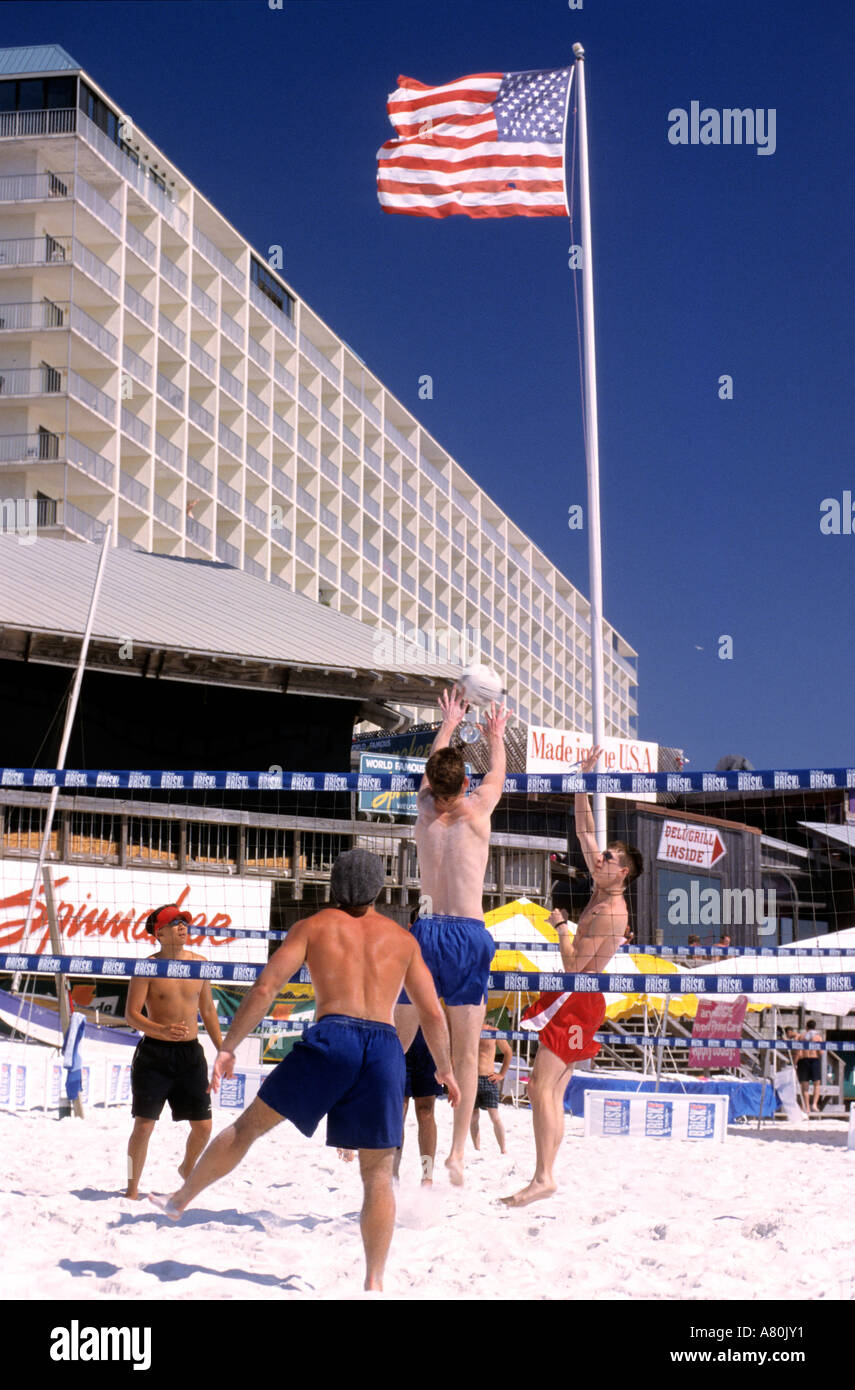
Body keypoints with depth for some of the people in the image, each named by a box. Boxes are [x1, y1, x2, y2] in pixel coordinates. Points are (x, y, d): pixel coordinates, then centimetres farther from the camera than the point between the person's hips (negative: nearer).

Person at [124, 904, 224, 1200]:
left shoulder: (198, 963, 7)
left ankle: (187, 1169, 36)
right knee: (144, 1124, -4)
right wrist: (162, 1030, -27)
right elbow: (131, 1014, -11)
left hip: (191, 1053, 4)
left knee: (203, 1126, 6)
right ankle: (132, 1189, 11)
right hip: (155, 1053, -4)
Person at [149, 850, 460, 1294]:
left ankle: (180, 1199, 26)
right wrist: (444, 1068, 30)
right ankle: (374, 1282, 4)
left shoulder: (313, 926, 14)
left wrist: (227, 1048, 7)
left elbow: (265, 988, 3)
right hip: (385, 1048, 2)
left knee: (250, 1123, 15)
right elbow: (433, 1013, 17)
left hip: (331, 1037, -2)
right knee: (378, 1175, 8)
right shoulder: (402, 937, 20)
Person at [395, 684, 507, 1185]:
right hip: (469, 935, -3)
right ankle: (458, 1150, -5)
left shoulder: (425, 811, 8)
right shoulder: (477, 813, 1)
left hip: (426, 932, 3)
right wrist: (496, 736, 41)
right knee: (467, 1053, 0)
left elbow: (433, 767, 28)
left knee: (396, 1044, 11)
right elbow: (498, 774, 22)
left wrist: (449, 723, 45)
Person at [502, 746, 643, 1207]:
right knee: (553, 1091, 7)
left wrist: (561, 926, -9)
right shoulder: (602, 891, 11)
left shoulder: (610, 914, -16)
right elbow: (585, 832, 15)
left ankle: (543, 1178, -21)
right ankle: (545, 1175, 7)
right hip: (576, 1001, 10)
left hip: (576, 1002, -10)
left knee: (542, 1086, -16)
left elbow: (573, 964, -20)